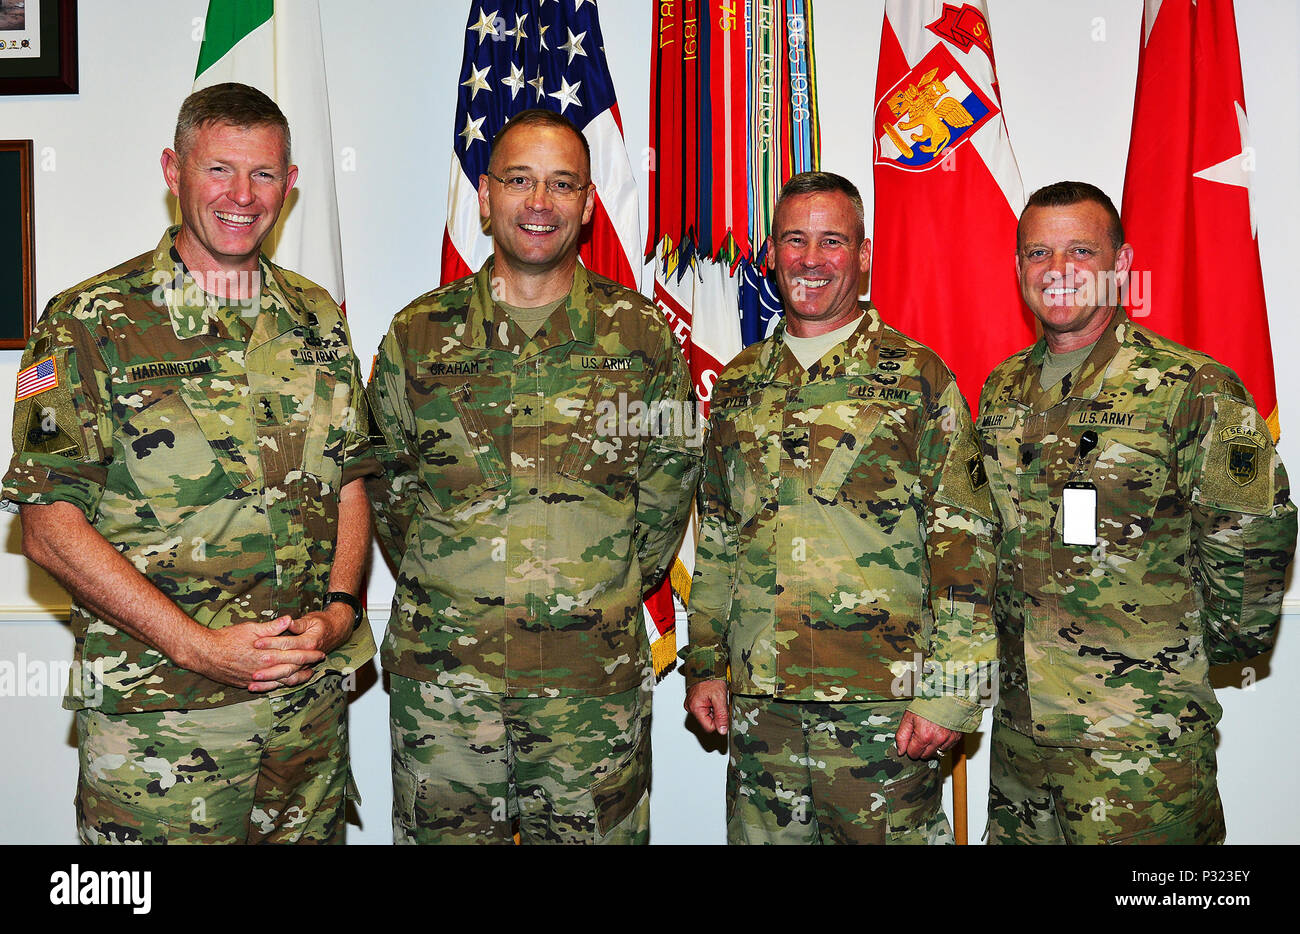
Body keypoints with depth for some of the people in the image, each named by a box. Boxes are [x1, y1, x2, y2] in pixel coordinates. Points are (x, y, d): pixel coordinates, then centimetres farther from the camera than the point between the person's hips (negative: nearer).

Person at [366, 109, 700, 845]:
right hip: (441, 674, 1)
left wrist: (608, 597, 6)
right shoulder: (420, 333, 3)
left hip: (596, 678, 0)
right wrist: (446, 594, 7)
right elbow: (386, 484, 11)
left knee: (594, 833, 11)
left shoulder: (641, 335, 1)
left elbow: (671, 481, 8)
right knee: (444, 832, 13)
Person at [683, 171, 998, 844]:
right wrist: (704, 663, 13)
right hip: (758, 707, 4)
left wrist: (949, 694, -11)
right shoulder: (739, 385, 11)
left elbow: (964, 547, -6)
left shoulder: (918, 379, -3)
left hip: (881, 711, -4)